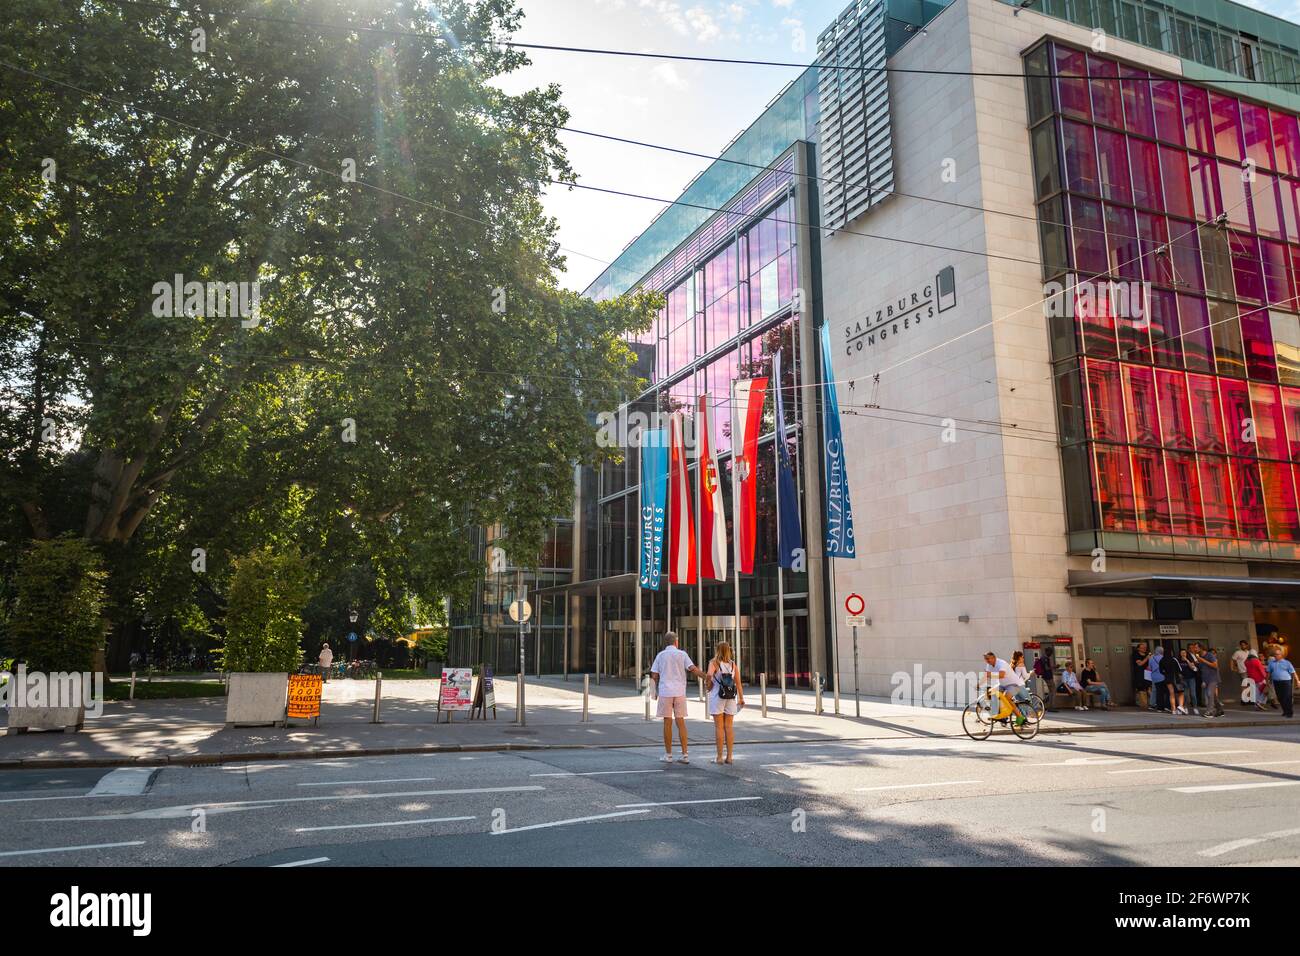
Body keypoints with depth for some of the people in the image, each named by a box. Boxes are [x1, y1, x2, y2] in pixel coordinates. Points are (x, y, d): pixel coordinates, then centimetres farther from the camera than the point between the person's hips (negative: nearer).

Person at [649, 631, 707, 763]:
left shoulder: (660, 655, 6)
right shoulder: (682, 654, 3)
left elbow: (654, 676, 4)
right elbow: (693, 669, -9)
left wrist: (656, 690, 19)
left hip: (665, 692, 0)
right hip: (679, 692, 0)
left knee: (667, 723, 4)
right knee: (681, 723, 5)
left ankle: (668, 755, 7)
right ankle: (685, 755, 3)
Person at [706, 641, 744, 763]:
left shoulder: (714, 662, -5)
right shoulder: (733, 664, 6)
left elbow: (709, 675, -25)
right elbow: (738, 683, 4)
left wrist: (709, 686, -8)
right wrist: (741, 698, 10)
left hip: (717, 697, -3)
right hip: (731, 698, 3)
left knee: (719, 727, 1)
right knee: (729, 726, 7)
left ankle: (719, 757, 4)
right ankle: (729, 757, 9)